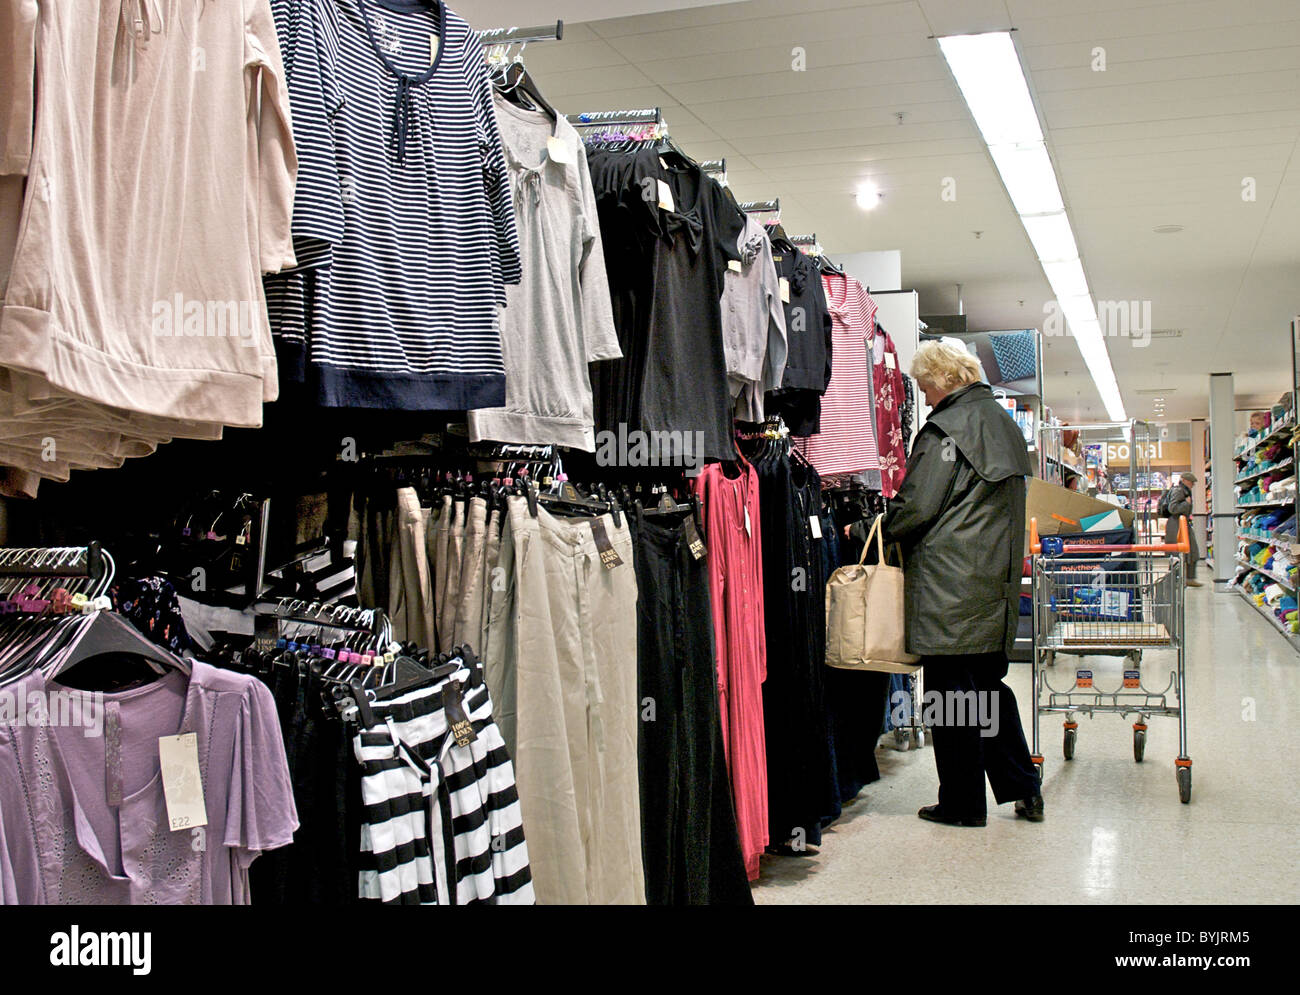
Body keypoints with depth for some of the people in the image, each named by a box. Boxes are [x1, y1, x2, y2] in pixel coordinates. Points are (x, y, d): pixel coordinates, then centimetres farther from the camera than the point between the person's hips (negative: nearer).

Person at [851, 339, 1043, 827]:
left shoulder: (946, 427, -12)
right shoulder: (1003, 422, 15)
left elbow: (917, 507, -15)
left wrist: (866, 529, -1)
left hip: (951, 581, -9)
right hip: (996, 582, 9)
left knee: (952, 690, 0)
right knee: (989, 684, 18)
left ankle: (963, 803, 9)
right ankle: (1023, 788, 18)